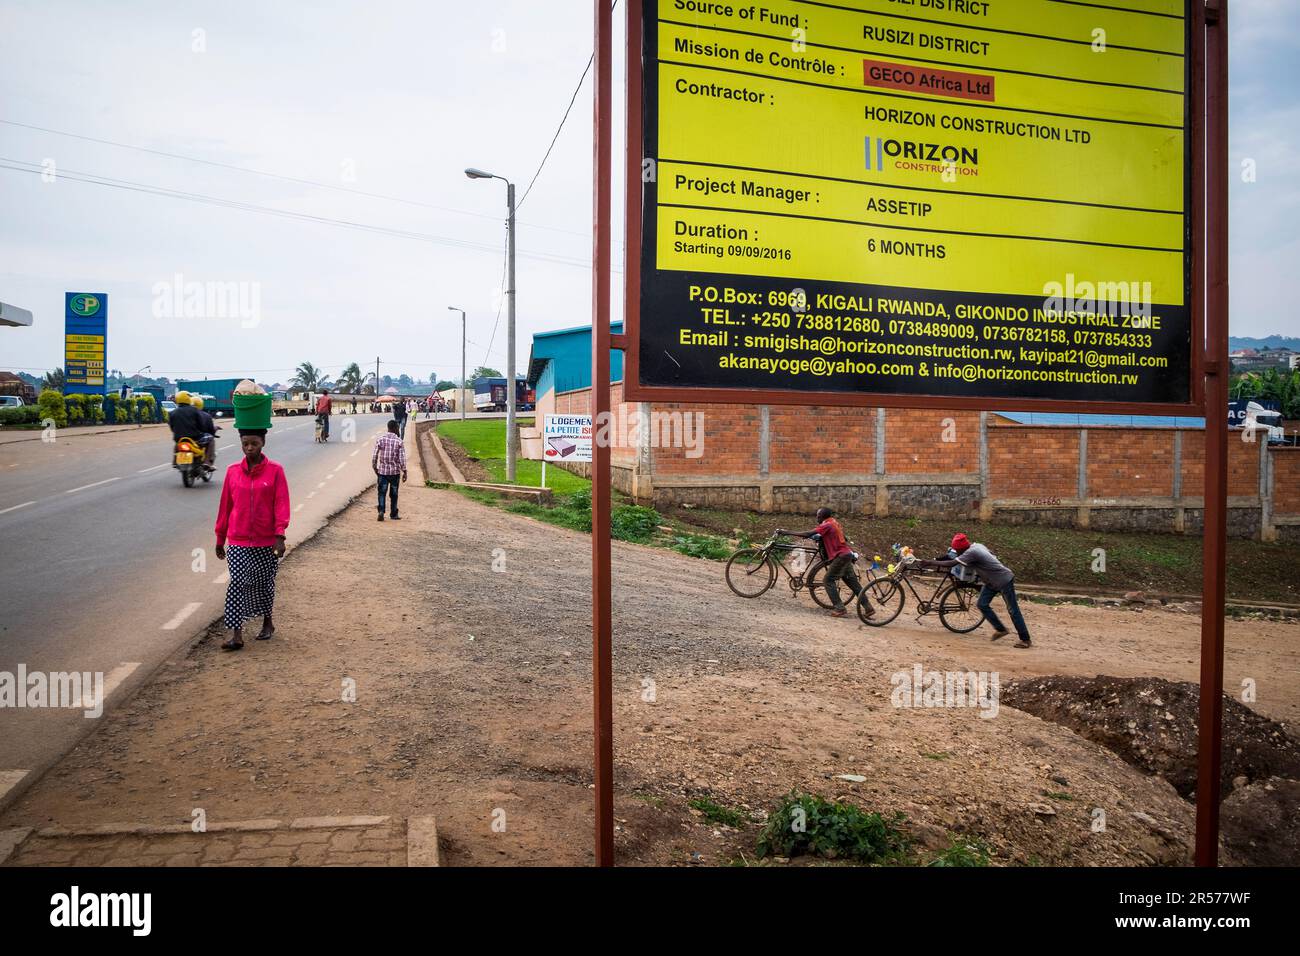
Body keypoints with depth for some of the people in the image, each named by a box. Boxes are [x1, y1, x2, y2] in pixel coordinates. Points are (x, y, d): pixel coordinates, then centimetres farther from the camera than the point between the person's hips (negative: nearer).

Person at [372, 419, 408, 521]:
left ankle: (381, 511, -13)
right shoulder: (399, 442, -8)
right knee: (393, 494, 11)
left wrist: (375, 467, 12)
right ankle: (393, 514, 19)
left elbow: (374, 456, -2)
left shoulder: (380, 439, -4)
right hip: (395, 471, -1)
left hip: (382, 470, 1)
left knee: (382, 492, 6)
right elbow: (402, 458, -9)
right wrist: (404, 472, -1)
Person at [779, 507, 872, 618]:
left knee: (829, 580, -4)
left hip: (840, 556, -9)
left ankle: (840, 608, -7)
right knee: (853, 582, 12)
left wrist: (786, 532, -20)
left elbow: (808, 534, -20)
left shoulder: (827, 525, -13)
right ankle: (868, 608, 13)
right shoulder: (834, 522, 15)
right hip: (846, 554, 9)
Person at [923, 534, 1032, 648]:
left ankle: (1025, 640, 7)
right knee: (982, 604, 3)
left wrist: (930, 563, -22)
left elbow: (951, 563, -28)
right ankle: (1000, 629, 15)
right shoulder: (977, 546, -2)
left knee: (1013, 610, -2)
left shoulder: (971, 553, -27)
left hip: (1004, 580, -9)